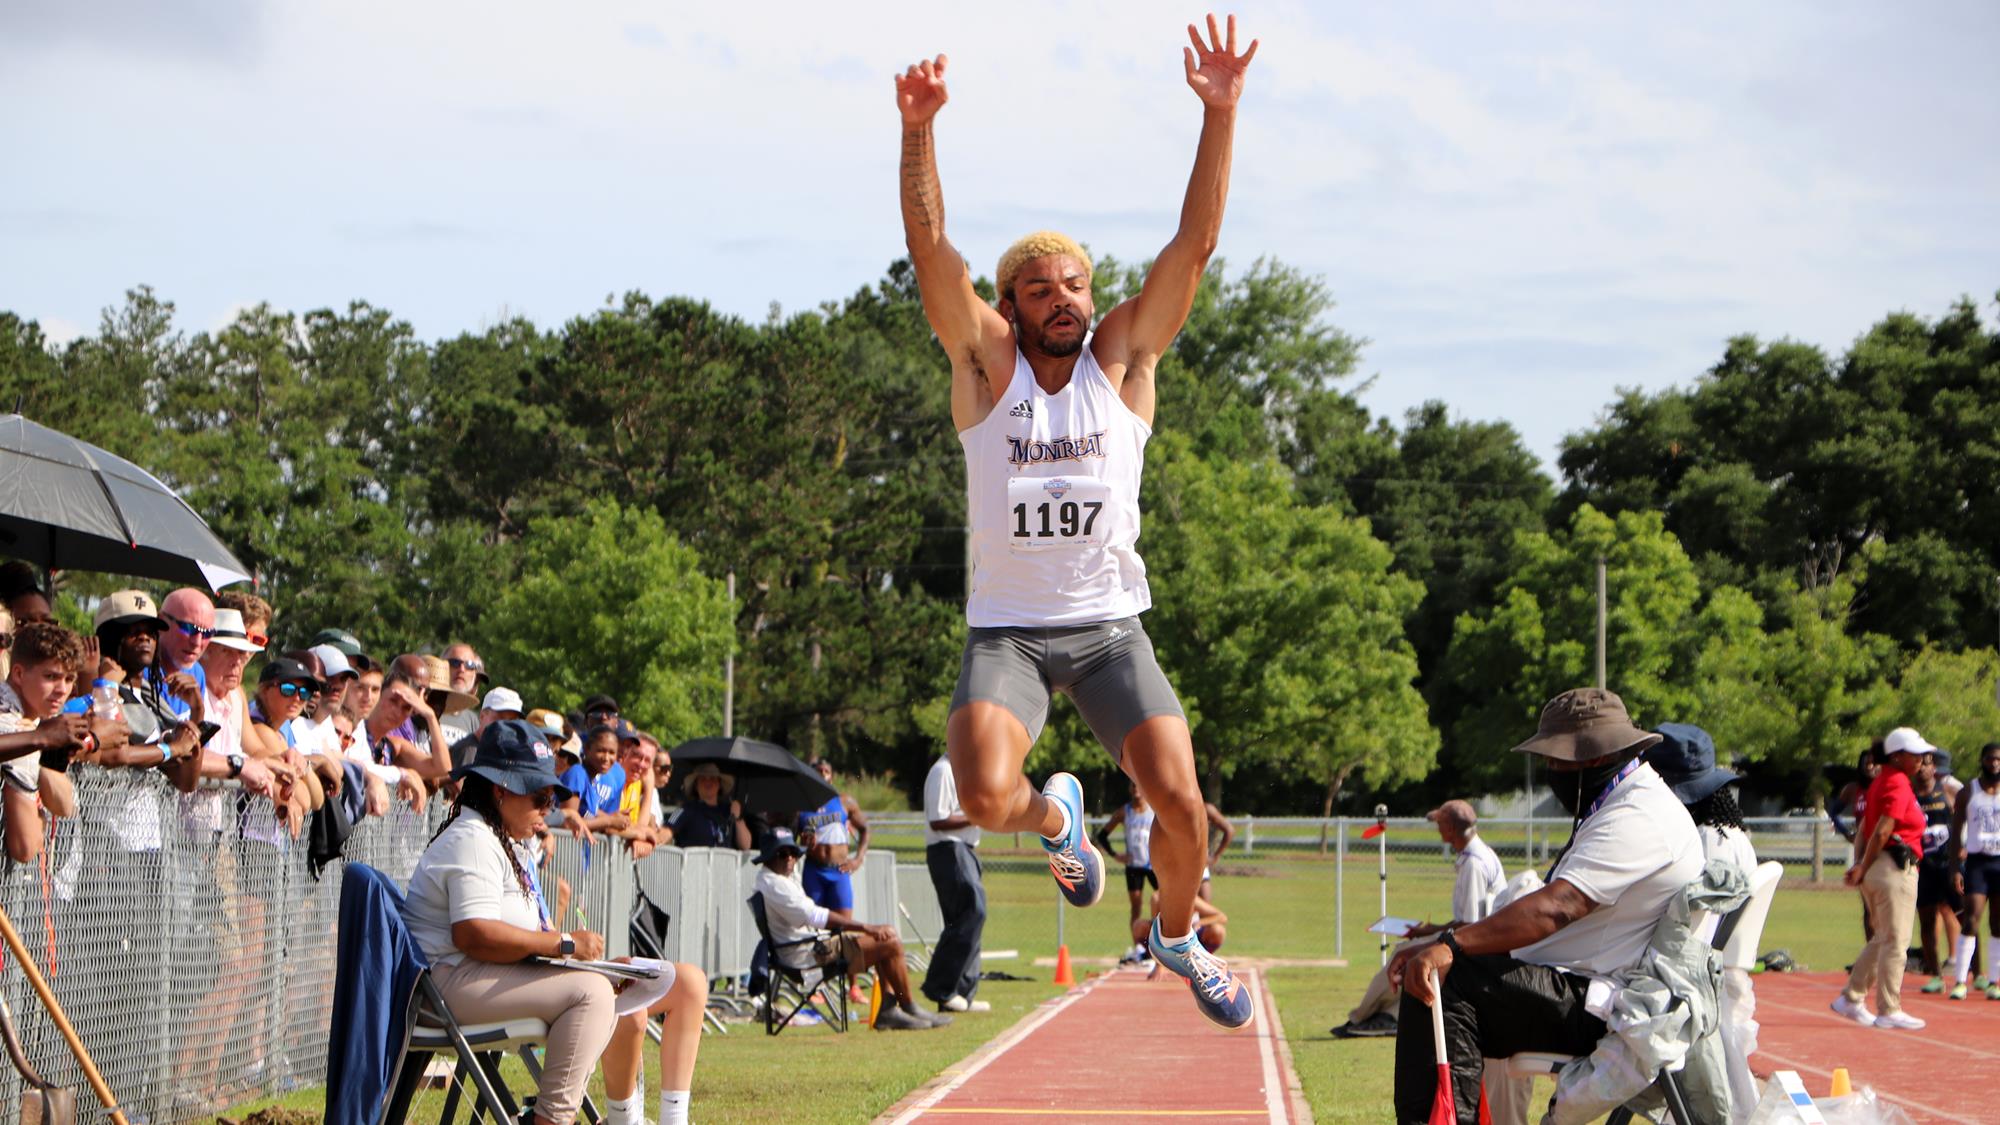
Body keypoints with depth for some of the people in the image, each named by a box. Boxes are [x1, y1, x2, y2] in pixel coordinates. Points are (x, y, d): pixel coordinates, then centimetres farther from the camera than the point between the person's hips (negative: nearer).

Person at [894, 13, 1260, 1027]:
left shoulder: (1122, 358, 4)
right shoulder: (987, 363, 2)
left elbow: (1196, 242, -4)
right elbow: (930, 251, -11)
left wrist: (1219, 114, -14)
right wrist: (918, 132, -25)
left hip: (1109, 626, 1)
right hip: (1007, 628, -1)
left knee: (1177, 796, -14)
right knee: (986, 798, -24)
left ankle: (1178, 934, 19)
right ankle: (1055, 819, 16)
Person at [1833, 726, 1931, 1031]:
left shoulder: (1881, 782, 18)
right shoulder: (1898, 784, -13)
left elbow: (1866, 828, 15)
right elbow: (1882, 831, -18)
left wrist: (1861, 865, 5)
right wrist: (1864, 868, -9)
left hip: (1877, 868, 10)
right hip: (1895, 867, -10)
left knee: (1882, 939, 17)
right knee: (1895, 942, -5)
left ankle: (1851, 998, 19)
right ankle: (1888, 1011, -2)